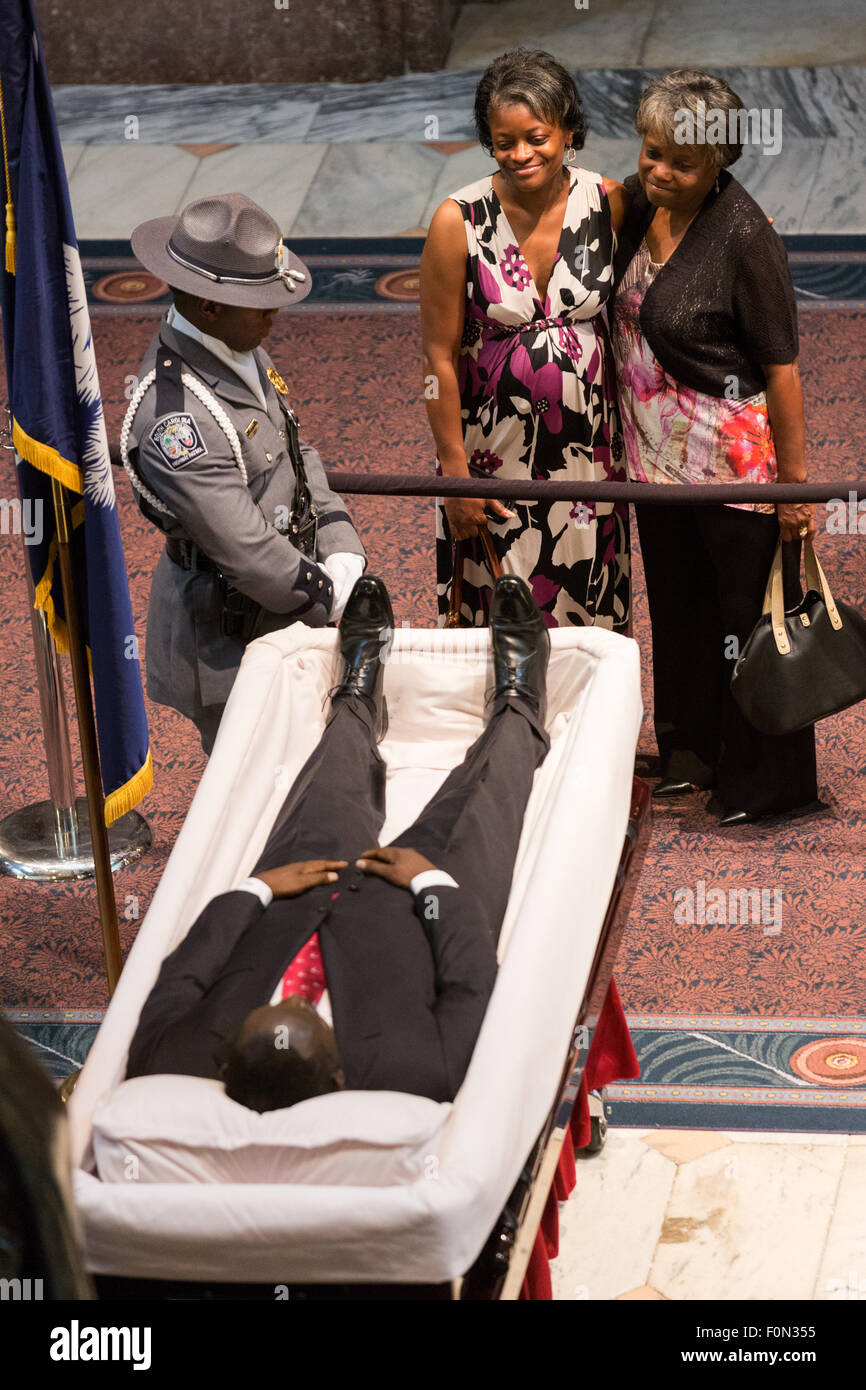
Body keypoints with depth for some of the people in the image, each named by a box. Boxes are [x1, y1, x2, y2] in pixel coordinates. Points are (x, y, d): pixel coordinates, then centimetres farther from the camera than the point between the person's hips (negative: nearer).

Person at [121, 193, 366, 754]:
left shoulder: (241, 350, 0)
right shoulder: (176, 419, -30)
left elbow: (297, 451, 11)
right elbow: (247, 553, -27)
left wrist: (343, 556, -3)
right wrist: (338, 603, -16)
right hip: (228, 640, -9)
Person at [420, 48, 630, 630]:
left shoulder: (608, 202, -8)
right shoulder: (459, 221, -15)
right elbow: (440, 357, -9)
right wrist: (456, 472, -8)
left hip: (589, 445, 2)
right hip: (496, 447, -2)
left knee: (590, 610, 14)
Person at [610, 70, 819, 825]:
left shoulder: (743, 237, -23)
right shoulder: (639, 203, -2)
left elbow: (782, 367, -19)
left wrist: (795, 481, -16)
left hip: (734, 461, -7)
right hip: (658, 454, 7)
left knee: (749, 613, 7)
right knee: (678, 606, 22)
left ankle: (765, 783, 22)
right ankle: (692, 751, 41)